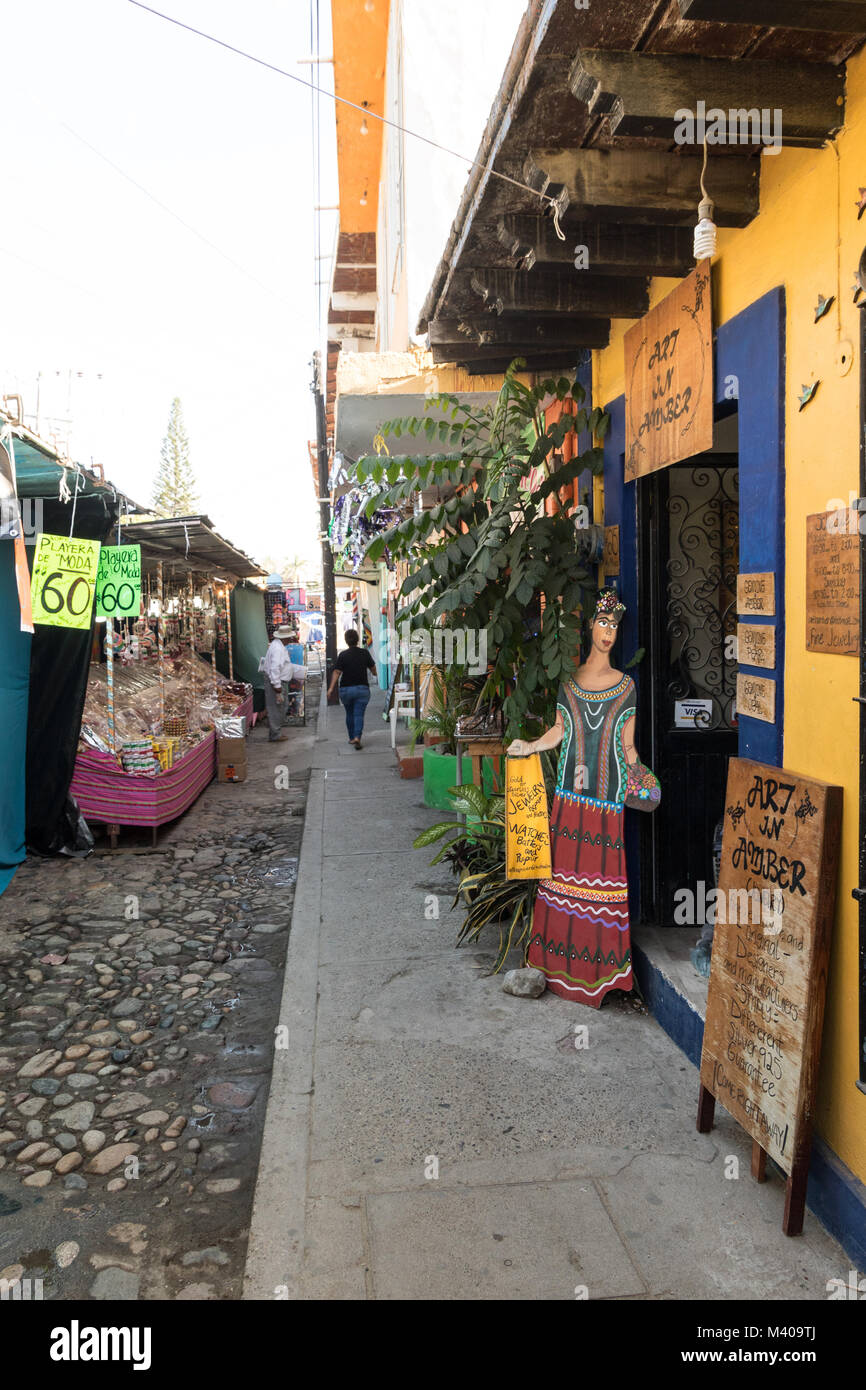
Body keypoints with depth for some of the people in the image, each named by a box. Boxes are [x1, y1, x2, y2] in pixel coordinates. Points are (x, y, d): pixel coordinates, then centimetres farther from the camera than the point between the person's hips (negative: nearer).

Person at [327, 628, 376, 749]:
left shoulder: (343, 655, -8)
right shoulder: (365, 653, -1)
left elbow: (336, 672, -14)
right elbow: (373, 668, 10)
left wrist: (331, 687, -15)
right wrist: (375, 674, 33)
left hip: (346, 689, 0)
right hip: (362, 688, 0)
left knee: (349, 714, 17)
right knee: (359, 714, -3)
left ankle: (352, 738, 25)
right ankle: (357, 737, -21)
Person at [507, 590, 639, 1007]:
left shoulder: (626, 686, 5)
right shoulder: (569, 682, 7)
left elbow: (628, 745, 5)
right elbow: (560, 730, 13)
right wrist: (528, 747, 1)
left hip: (608, 792, -1)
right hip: (570, 790, 1)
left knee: (604, 868, -1)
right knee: (565, 864, 2)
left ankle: (600, 962, 11)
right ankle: (562, 962, 14)